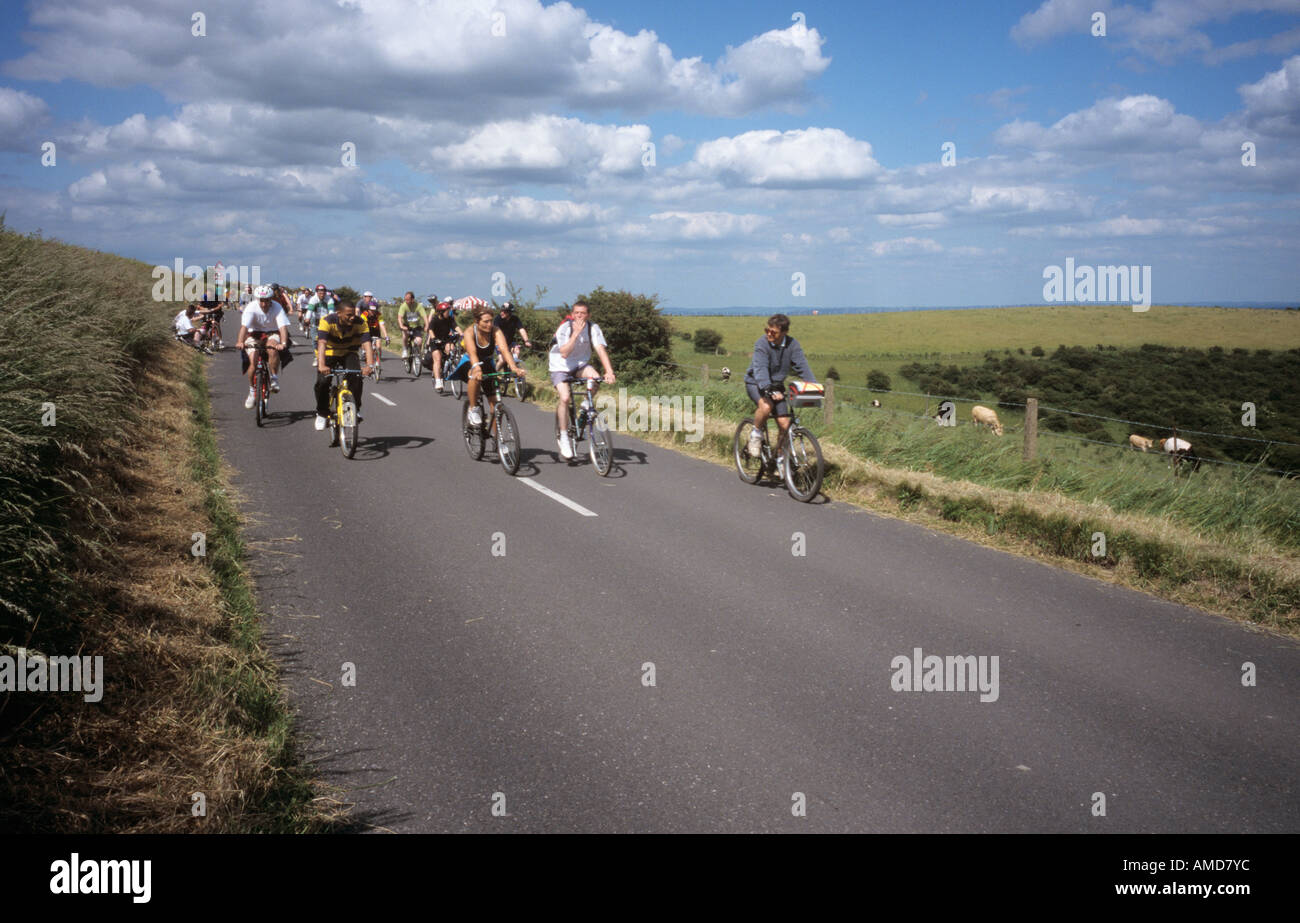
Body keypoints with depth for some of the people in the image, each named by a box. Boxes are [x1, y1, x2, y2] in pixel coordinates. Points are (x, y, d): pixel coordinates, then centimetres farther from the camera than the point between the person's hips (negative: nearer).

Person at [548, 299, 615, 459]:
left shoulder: (593, 328, -13)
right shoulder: (565, 328, -21)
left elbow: (601, 349, -23)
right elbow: (564, 353, -33)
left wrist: (609, 372, -36)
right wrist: (576, 333, -38)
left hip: (581, 364, 3)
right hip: (560, 366, -3)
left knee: (595, 379, -28)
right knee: (564, 398, -23)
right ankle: (563, 437, -9)